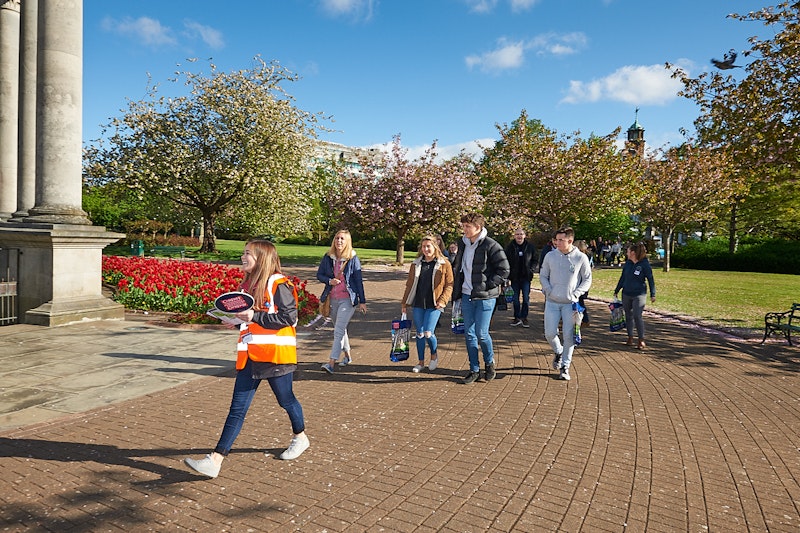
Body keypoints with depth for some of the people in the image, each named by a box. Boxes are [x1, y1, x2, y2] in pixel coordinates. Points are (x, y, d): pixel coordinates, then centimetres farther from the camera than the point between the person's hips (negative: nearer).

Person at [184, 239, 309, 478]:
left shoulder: (278, 284, -11)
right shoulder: (248, 284, 13)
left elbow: (289, 317, -18)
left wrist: (254, 316, -20)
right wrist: (238, 317, 2)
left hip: (275, 353, -7)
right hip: (250, 356, 7)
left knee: (286, 400, 13)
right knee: (237, 408, 3)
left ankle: (300, 437, 39)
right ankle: (215, 460, 2)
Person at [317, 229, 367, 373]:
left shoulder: (353, 258, -7)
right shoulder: (328, 257, 3)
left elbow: (359, 280, -4)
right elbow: (319, 274, 10)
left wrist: (362, 301, -4)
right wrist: (329, 281, -12)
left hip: (347, 299, -5)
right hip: (332, 299, 5)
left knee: (338, 331, -12)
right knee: (340, 329, 18)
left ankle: (331, 363, -14)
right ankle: (348, 355, 37)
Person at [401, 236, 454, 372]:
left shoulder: (444, 264, -1)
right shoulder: (416, 264, 10)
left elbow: (449, 285, -2)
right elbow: (409, 284, 16)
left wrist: (442, 300, -14)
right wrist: (404, 302, 15)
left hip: (434, 305, -4)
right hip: (418, 305, 4)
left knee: (428, 333, -12)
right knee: (419, 334, 8)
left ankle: (434, 355, 17)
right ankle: (421, 362, 23)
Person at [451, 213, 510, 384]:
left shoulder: (490, 245, -13)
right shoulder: (463, 244, 8)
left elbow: (504, 270, -13)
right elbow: (457, 267, 22)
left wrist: (488, 285, -14)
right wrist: (457, 289, 14)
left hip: (485, 298, -6)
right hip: (467, 296, 6)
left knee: (481, 333, -5)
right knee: (469, 334, 8)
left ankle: (489, 363, 22)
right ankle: (474, 369, 20)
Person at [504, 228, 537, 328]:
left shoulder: (530, 247, 1)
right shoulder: (510, 247, 0)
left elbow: (535, 260, 10)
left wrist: (531, 270, -5)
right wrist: (508, 272, -4)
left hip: (526, 277, -1)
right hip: (514, 277, 1)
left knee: (526, 298, 0)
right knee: (515, 298, 7)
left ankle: (524, 318, 10)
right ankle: (517, 317, 18)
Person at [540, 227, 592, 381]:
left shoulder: (581, 258, -4)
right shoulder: (550, 256, 0)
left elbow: (587, 279, 4)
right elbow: (543, 276, 9)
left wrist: (576, 294, -7)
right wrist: (548, 290, -7)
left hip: (571, 303, -1)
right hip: (552, 302, 2)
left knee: (569, 335, -1)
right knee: (550, 333, -2)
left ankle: (565, 367, 14)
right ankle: (558, 352, 31)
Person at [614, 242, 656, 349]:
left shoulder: (645, 264, -9)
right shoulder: (627, 263, 5)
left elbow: (650, 280, -5)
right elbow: (622, 278, 15)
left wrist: (652, 294, -5)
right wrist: (616, 291, 20)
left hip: (639, 295, -5)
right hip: (626, 294, 5)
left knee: (637, 316, -9)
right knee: (628, 316, 10)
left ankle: (641, 340, 1)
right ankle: (630, 338, 20)